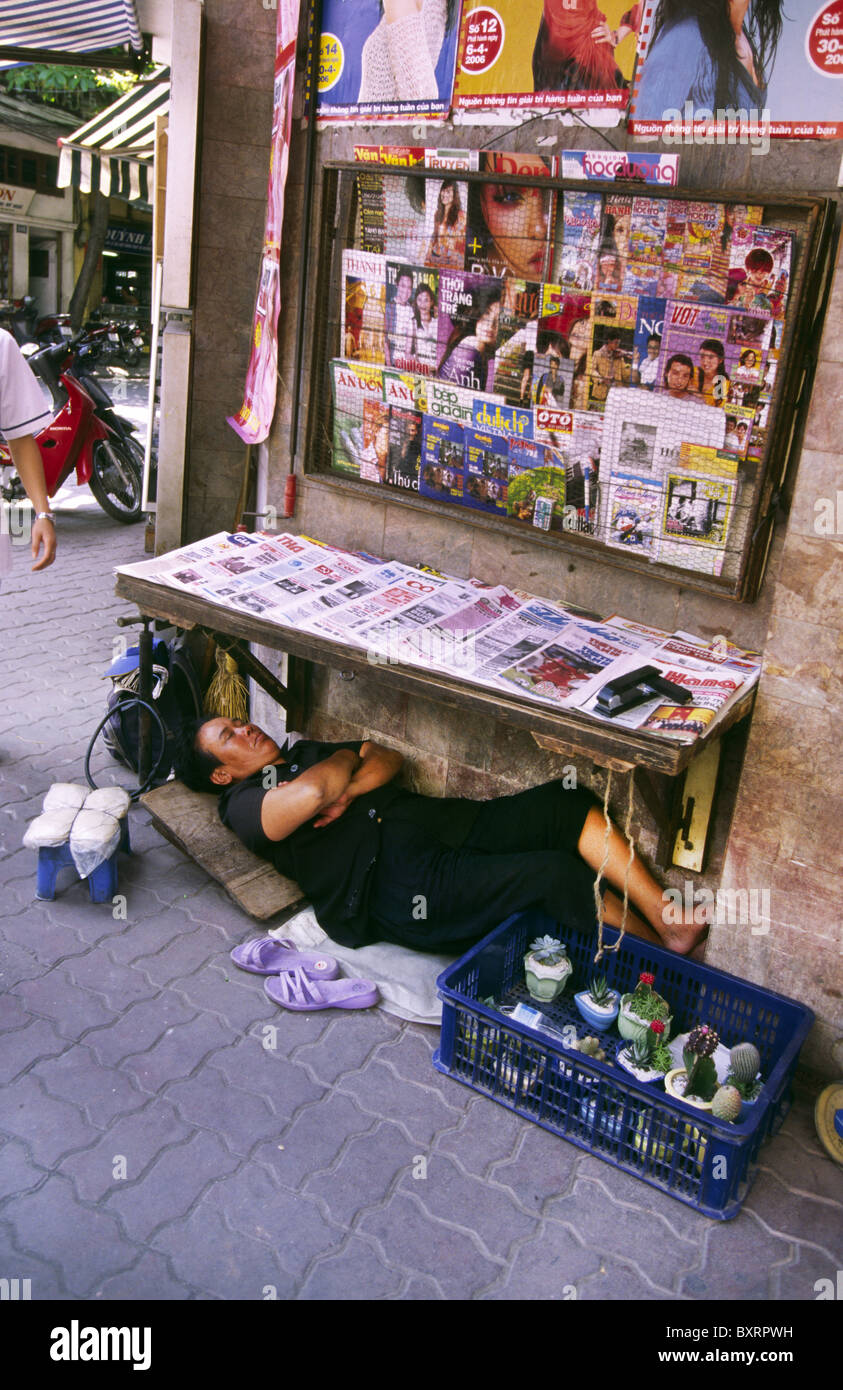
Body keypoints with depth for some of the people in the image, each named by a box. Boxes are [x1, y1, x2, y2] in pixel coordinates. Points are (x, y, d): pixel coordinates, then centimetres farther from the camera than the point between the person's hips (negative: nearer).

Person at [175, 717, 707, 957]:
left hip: (443, 822, 8)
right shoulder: (244, 804, 6)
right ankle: (665, 959, -8)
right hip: (400, 884, -8)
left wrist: (348, 791, -3)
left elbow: (391, 757, 18)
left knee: (568, 804, -14)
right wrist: (346, 760, 4)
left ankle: (666, 917, -14)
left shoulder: (306, 751, 29)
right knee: (559, 874, -24)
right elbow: (307, 796, -17)